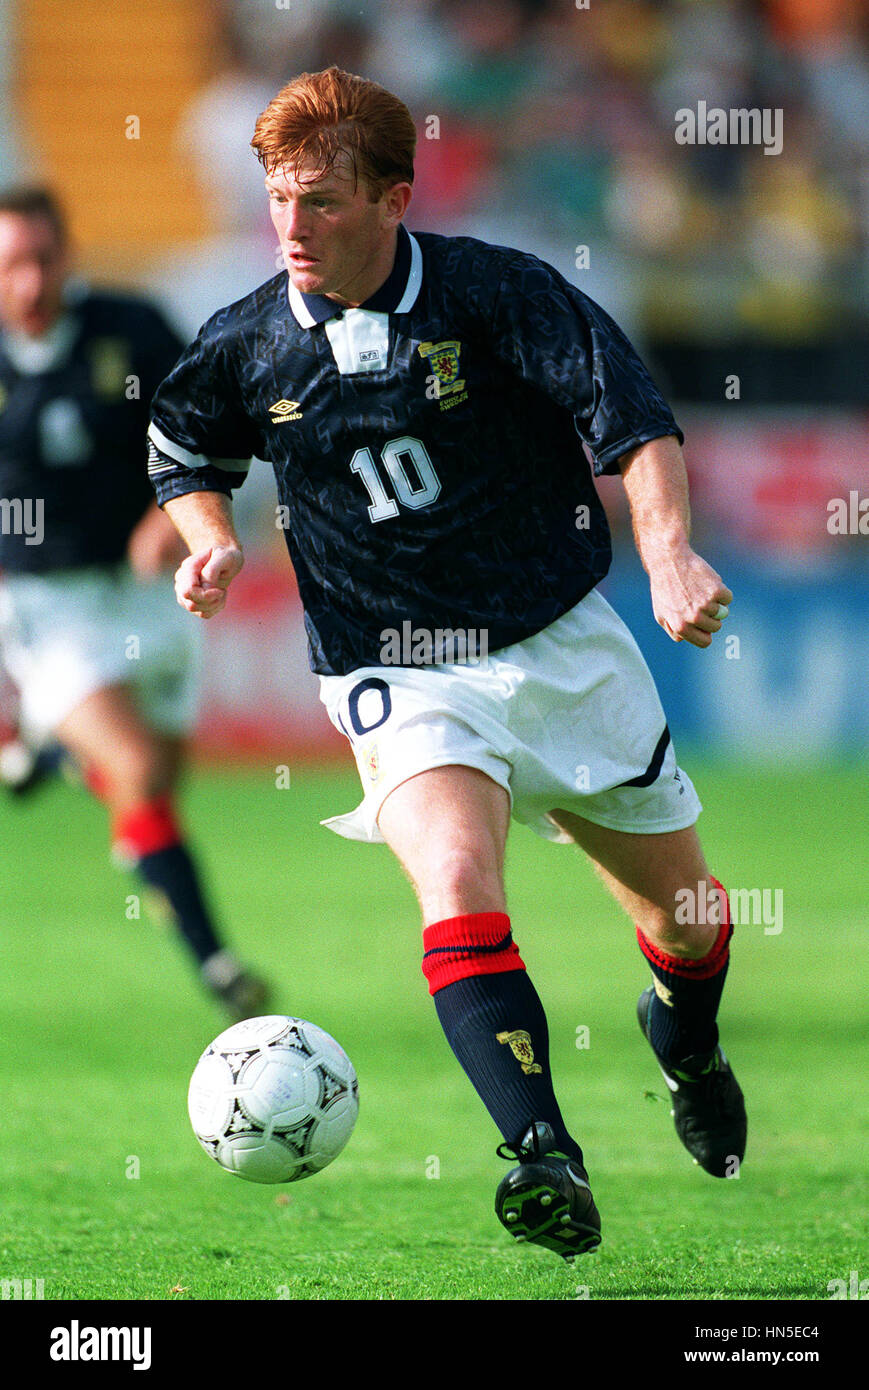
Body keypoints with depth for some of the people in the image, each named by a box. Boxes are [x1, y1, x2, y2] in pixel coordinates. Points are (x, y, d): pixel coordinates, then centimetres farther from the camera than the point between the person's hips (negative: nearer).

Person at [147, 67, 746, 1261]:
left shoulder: (497, 295, -14)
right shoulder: (245, 346, -4)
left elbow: (627, 412, -21)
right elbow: (185, 455, 16)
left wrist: (670, 553, -37)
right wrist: (211, 540, -5)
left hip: (566, 646, 0)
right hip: (404, 682, 0)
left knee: (686, 914, 15)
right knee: (456, 885, -31)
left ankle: (688, 1045, 51)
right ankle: (545, 1157, -40)